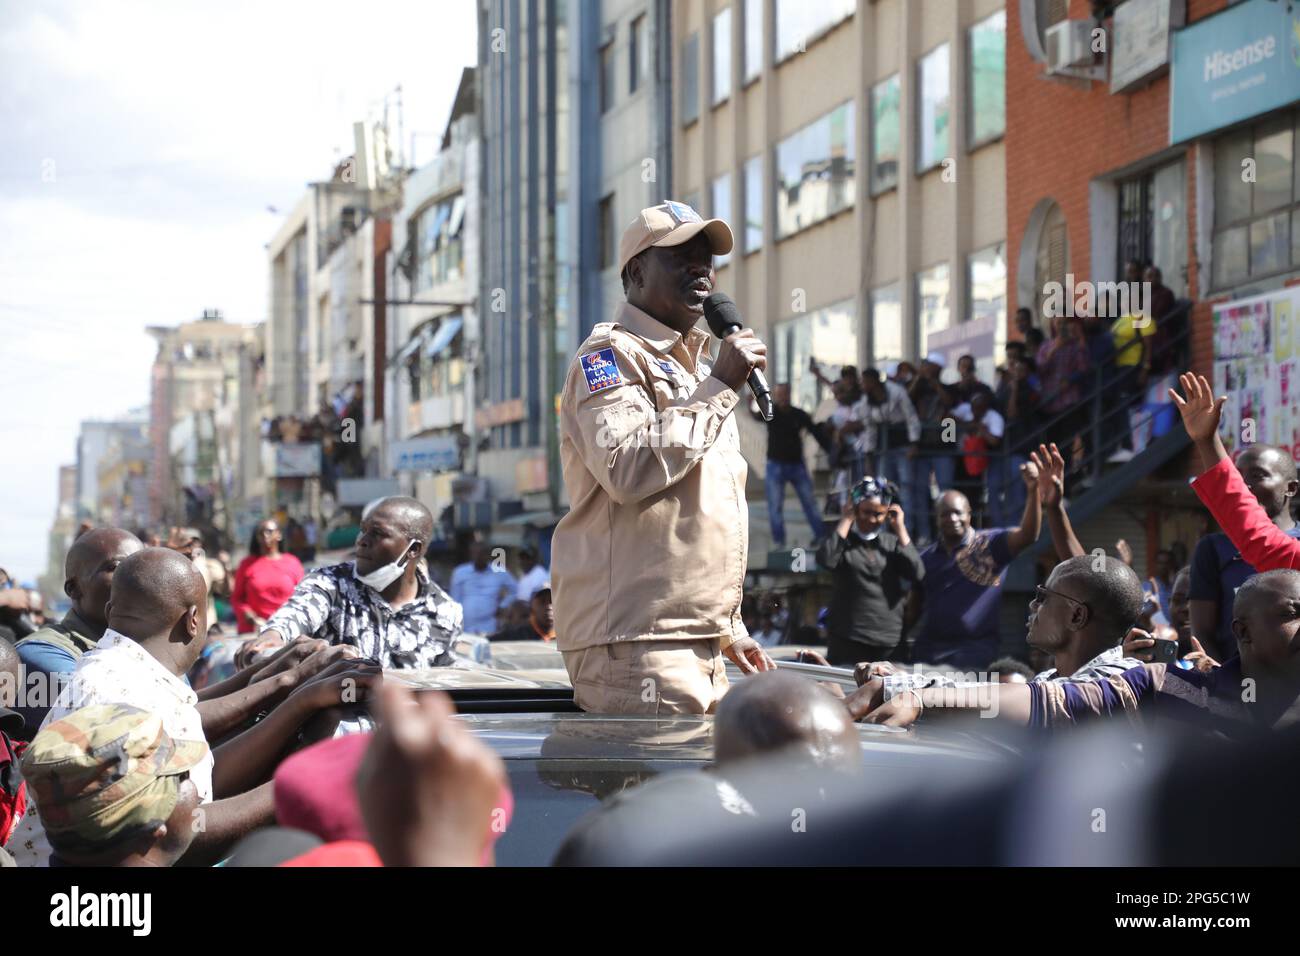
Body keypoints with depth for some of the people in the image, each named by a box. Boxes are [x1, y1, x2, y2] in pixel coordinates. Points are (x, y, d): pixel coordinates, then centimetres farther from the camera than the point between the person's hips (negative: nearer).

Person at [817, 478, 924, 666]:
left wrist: (900, 528, -3)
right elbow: (825, 560, -19)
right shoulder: (843, 539, 3)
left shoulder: (893, 542, 9)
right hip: (848, 640, -3)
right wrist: (846, 520, -10)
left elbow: (917, 574, -5)